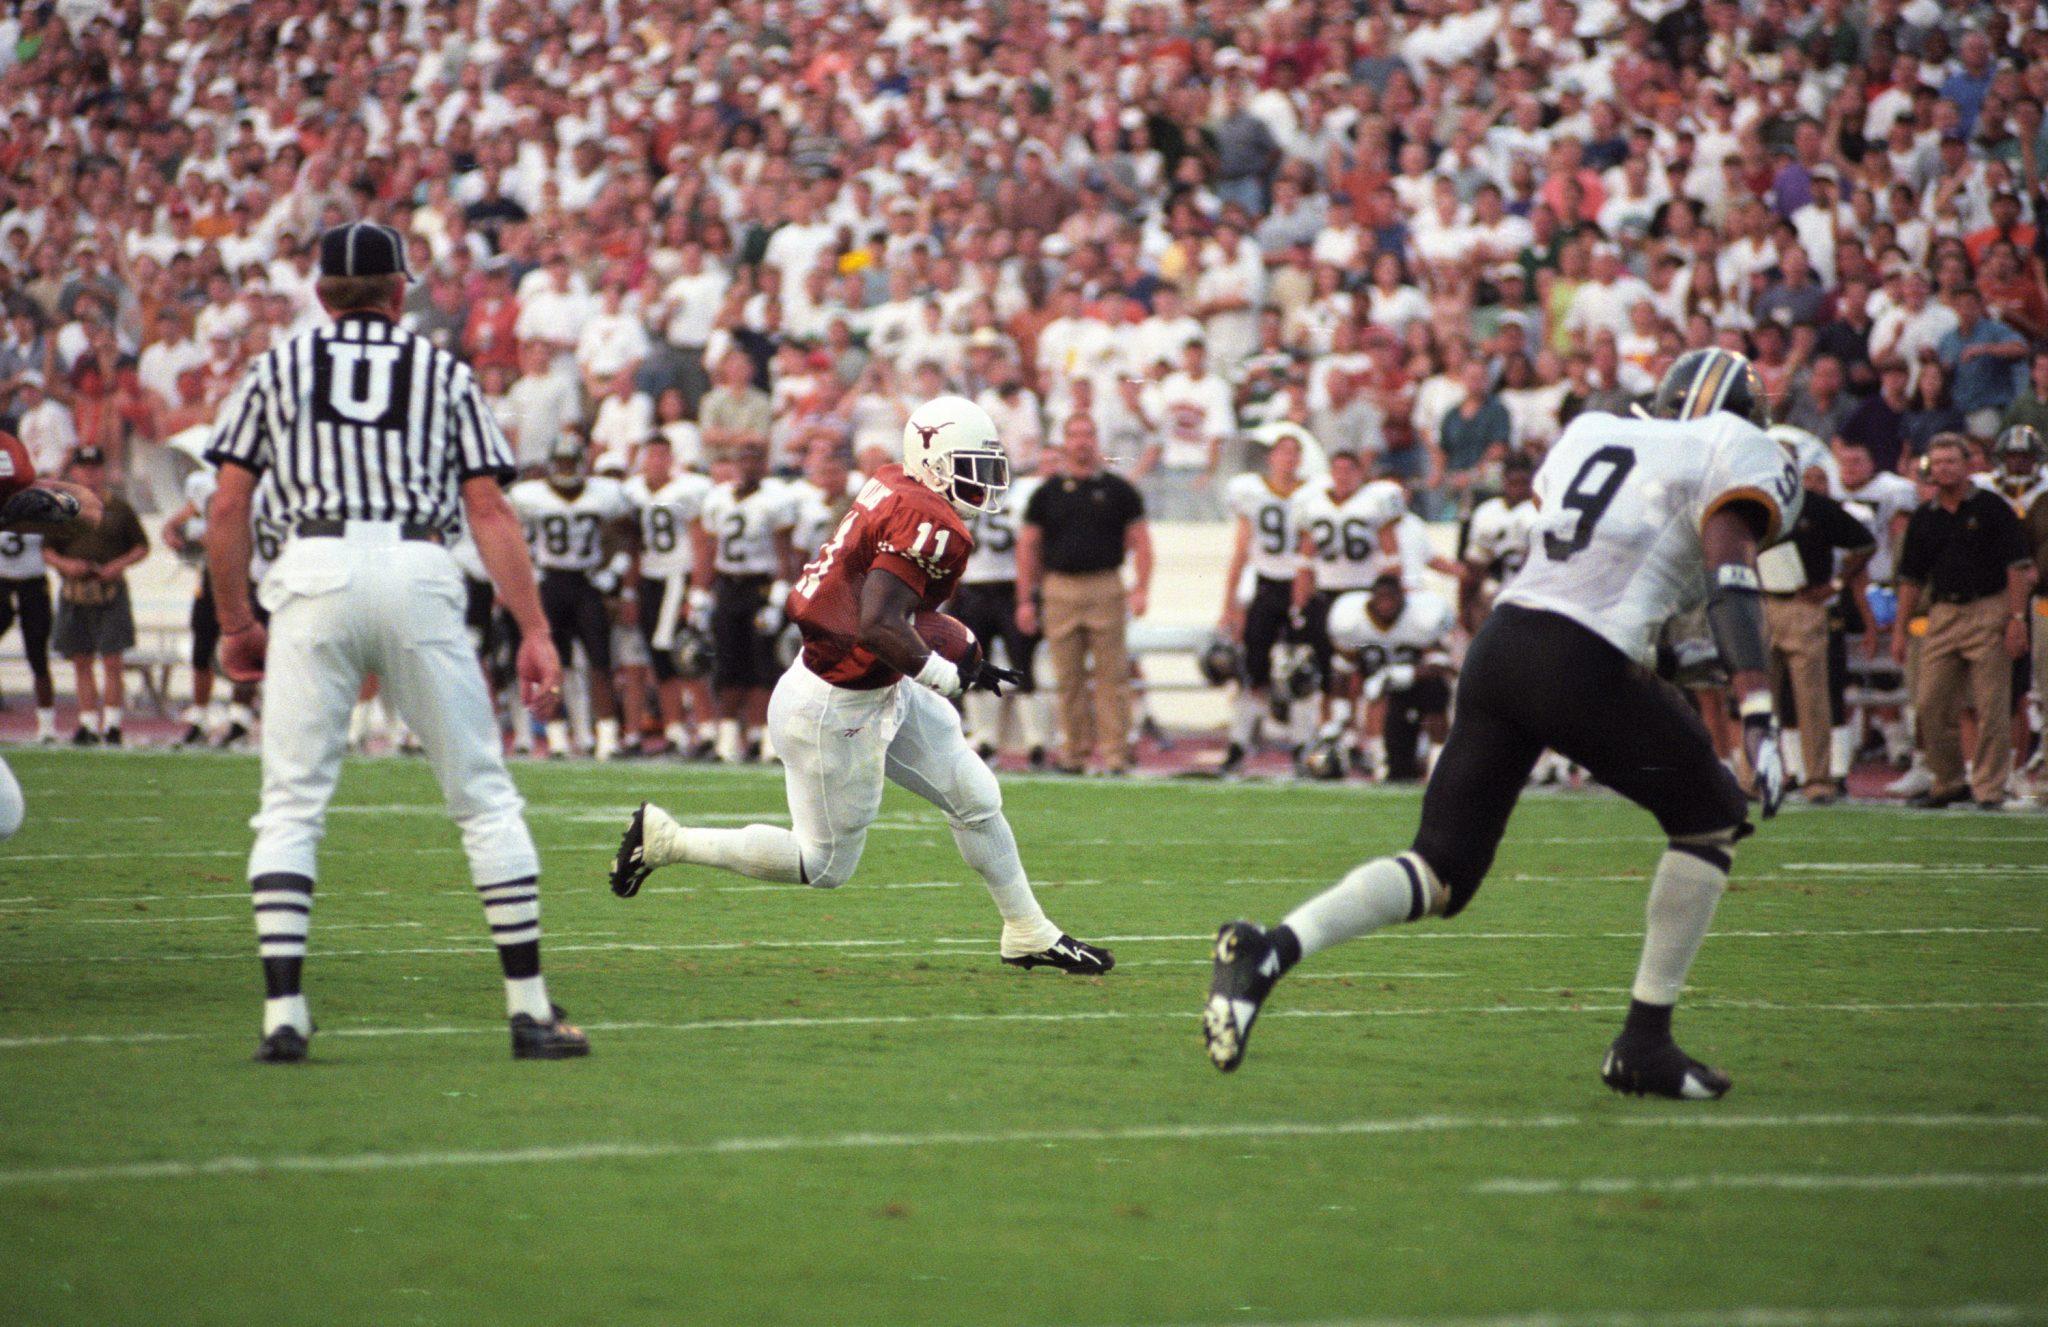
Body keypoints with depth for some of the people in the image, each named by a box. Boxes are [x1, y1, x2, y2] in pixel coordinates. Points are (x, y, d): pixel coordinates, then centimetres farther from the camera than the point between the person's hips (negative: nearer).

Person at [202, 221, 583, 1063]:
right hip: (419, 575, 0)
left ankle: (283, 1013, -9)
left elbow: (228, 510, 8)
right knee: (483, 795, 6)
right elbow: (489, 512, 6)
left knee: (292, 802, 3)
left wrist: (236, 625, 17)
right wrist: (533, 631, 5)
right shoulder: (445, 373, 15)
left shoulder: (278, 368, 14)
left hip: (315, 576, 0)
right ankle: (529, 1009, 4)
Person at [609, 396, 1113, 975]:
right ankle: (664, 839, 13)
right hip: (836, 711, -10)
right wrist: (949, 676, -24)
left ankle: (1028, 934, 27)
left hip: (881, 692, 10)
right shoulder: (929, 525, -24)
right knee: (826, 866, 6)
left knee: (976, 798, 14)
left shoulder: (889, 488, 3)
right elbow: (878, 625, -32)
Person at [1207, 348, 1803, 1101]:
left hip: (1501, 640, 6)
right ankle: (1644, 1045, 13)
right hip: (1583, 666, -6)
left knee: (1440, 875, 10)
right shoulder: (1738, 453, 5)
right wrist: (1758, 717, -16)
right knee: (1712, 823, 17)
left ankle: (1267, 952, -14)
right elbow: (1731, 573, -9)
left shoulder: (1591, 434, 24)